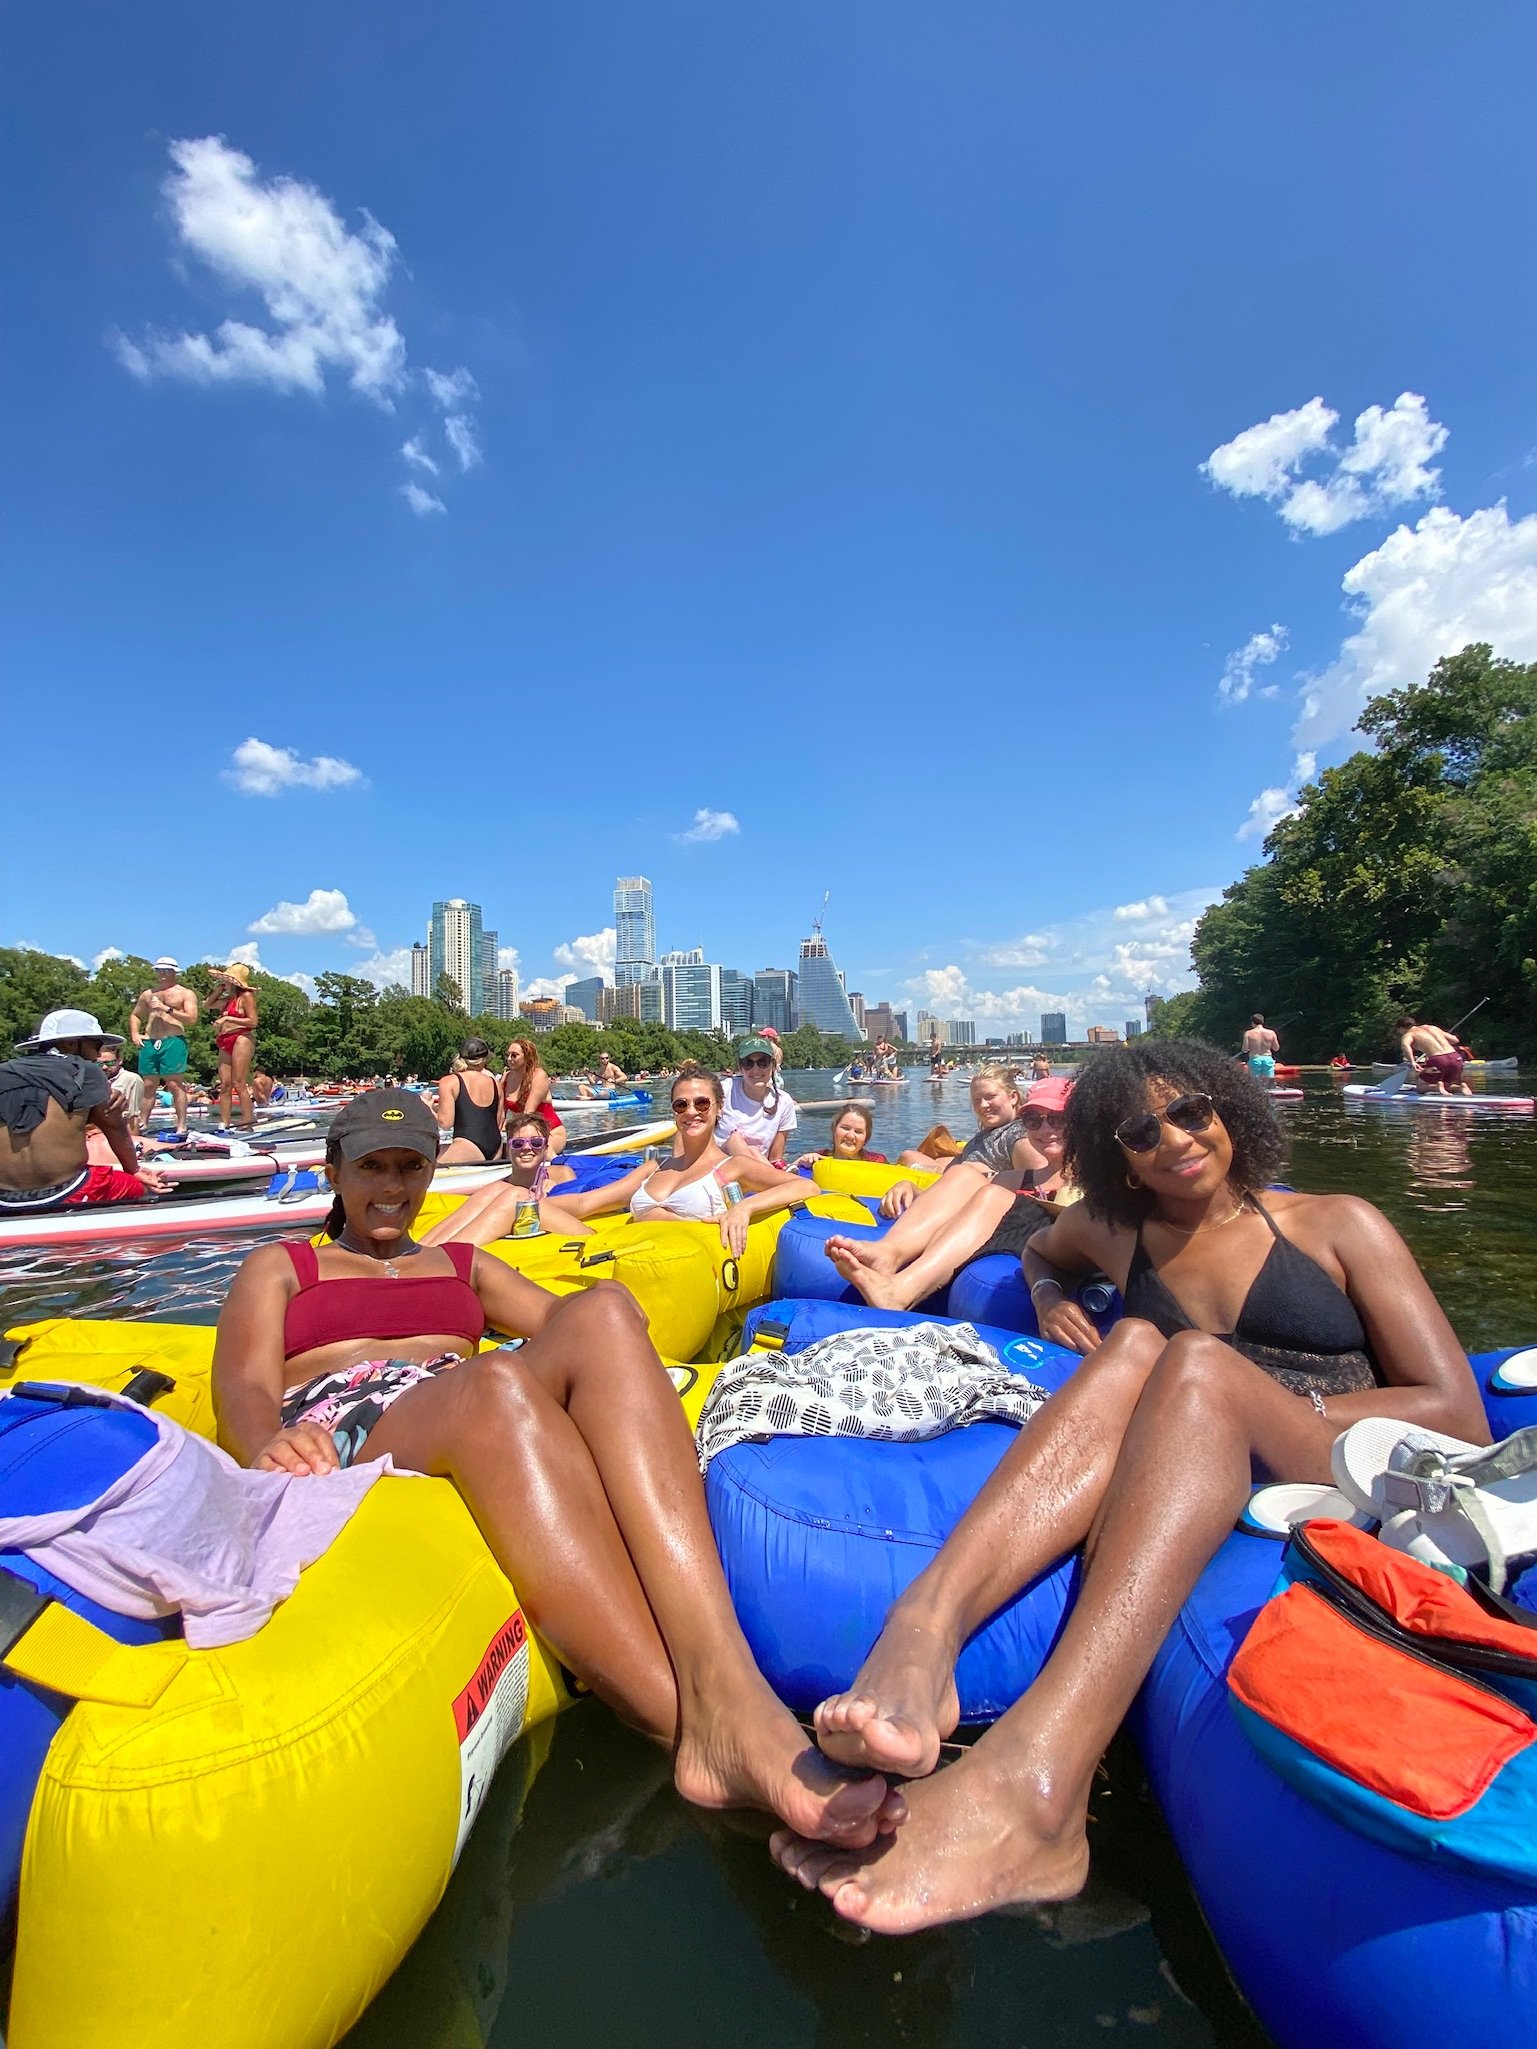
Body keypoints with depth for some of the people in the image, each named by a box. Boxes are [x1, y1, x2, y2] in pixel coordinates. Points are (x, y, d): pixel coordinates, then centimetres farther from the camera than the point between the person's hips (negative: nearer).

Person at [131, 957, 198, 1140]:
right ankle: (142, 1124, 12)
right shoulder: (147, 994, 21)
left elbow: (192, 1018, -5)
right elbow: (135, 1015, 29)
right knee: (148, 1085, 6)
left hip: (173, 1042, -5)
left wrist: (167, 1009, -13)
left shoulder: (185, 994, 7)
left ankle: (181, 1127, -8)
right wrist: (134, 1033, 11)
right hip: (149, 1043, 5)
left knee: (175, 1084, -8)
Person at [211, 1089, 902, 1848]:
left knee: (604, 1310, -31)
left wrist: (622, 1364, -6)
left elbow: (564, 1319, 17)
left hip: (483, 1433, 3)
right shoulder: (277, 1267, 28)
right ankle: (707, 1730, -50)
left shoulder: (465, 1264, 34)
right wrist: (270, 1446, -16)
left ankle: (727, 1693, -46)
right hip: (340, 1441, -2)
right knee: (495, 1383, -38)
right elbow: (242, 1392, 9)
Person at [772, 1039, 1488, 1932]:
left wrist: (1267, 1411, -8)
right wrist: (1050, 1300, 16)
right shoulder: (1116, 1231, 18)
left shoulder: (1338, 1225, 10)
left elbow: (1460, 1417, 3)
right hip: (1197, 1485, 2)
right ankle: (920, 1634, -50)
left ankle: (1030, 1779, -50)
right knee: (1135, 1345, -27)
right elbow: (1039, 1250, 40)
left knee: (1196, 1362, -31)